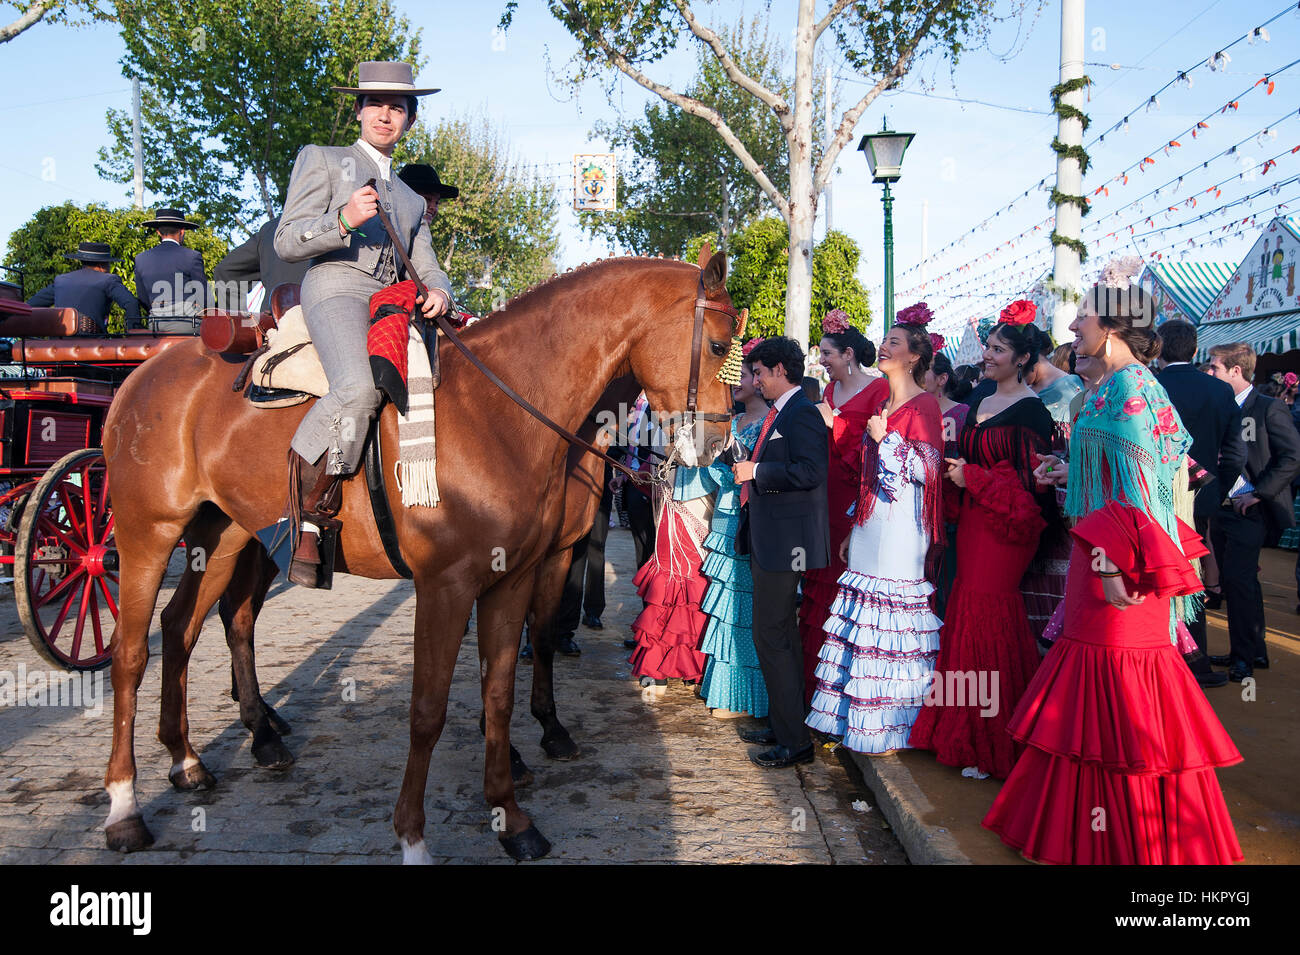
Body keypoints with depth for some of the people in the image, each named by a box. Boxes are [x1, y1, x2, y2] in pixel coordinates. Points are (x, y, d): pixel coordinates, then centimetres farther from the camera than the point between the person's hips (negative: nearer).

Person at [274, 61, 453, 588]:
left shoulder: (411, 200, 33)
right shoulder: (321, 160, 17)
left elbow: (426, 265, 23)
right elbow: (286, 241, 5)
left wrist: (439, 292, -3)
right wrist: (344, 219, -14)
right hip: (336, 289, -6)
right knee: (358, 387, -37)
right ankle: (308, 516, -28)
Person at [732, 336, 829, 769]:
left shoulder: (802, 413, -14)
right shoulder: (777, 413, 17)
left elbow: (808, 472, -25)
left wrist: (755, 471, -18)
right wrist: (746, 468, 10)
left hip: (784, 541, -11)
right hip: (768, 539, 11)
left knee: (771, 636, -8)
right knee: (780, 635, 17)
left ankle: (794, 741, 2)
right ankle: (782, 726, 29)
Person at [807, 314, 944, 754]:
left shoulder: (924, 405, -6)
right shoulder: (881, 406, 17)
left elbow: (927, 469, -13)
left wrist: (886, 439, -17)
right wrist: (852, 530, 18)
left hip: (901, 526, -8)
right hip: (870, 523, 8)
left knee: (892, 620, -3)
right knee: (863, 620, 9)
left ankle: (891, 727, 8)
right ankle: (856, 721, 18)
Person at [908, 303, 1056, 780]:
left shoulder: (1029, 410, -10)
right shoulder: (979, 403, 15)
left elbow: (1031, 478, -15)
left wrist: (971, 477, -12)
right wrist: (957, 471, 5)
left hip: (1007, 525, -8)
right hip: (973, 519, 8)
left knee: (989, 619, -6)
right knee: (968, 612, 9)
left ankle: (994, 745, 8)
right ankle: (969, 736, 20)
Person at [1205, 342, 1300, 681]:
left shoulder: (1269, 408, -8)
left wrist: (1259, 492, -15)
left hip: (1248, 511, -7)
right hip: (1221, 510, 7)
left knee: (1239, 579, -9)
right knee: (1233, 581, 11)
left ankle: (1245, 655, 4)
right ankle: (1252, 650, 23)